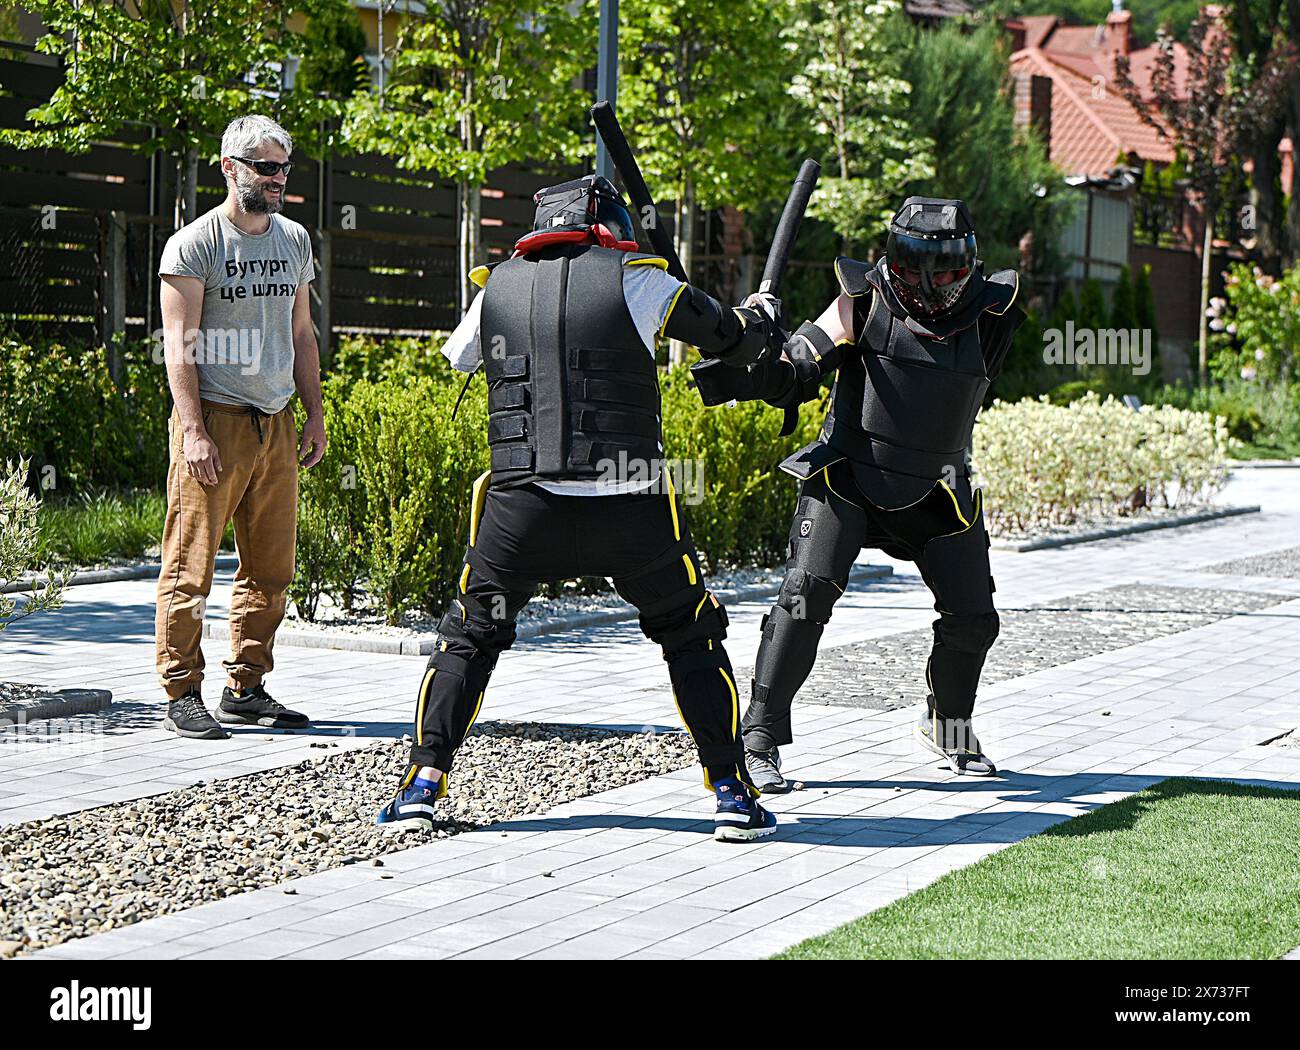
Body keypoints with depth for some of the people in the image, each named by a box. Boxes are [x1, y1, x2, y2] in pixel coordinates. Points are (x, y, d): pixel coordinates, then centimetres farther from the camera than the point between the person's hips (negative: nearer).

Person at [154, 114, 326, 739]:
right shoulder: (193, 244, -4)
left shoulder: (294, 240, 15)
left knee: (272, 566, 7)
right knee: (191, 566, -5)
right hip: (214, 418, -6)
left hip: (275, 424, 6)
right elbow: (179, 345, -9)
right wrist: (193, 430, -17)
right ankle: (182, 696, 1)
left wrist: (314, 417, 14)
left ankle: (245, 689, 16)